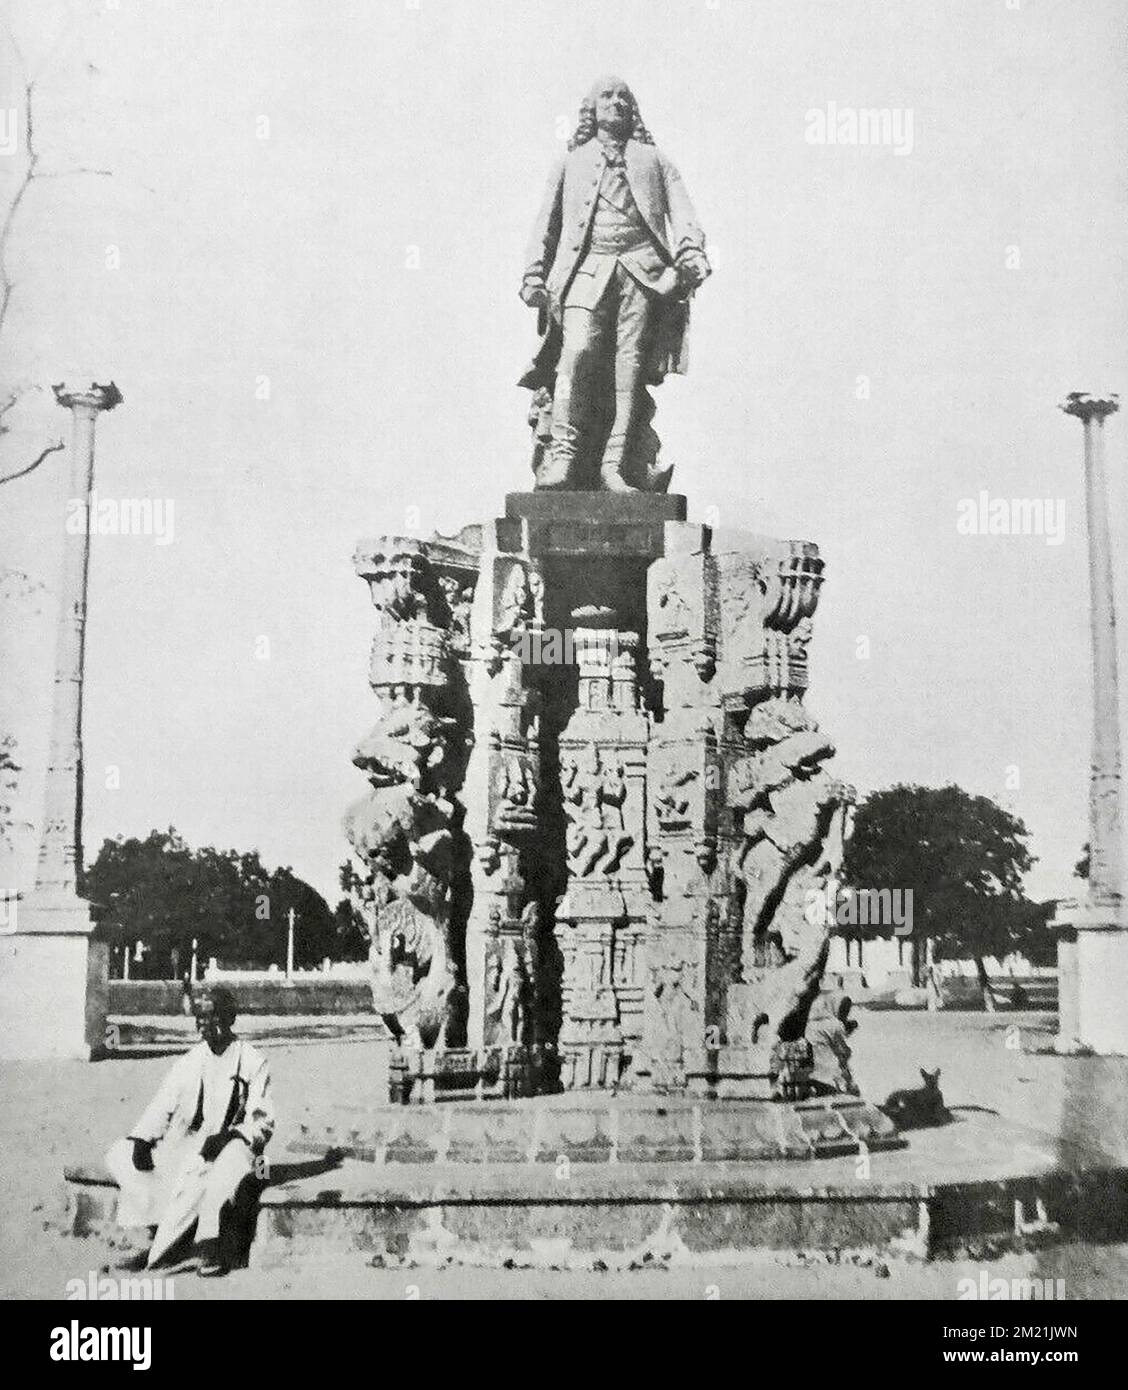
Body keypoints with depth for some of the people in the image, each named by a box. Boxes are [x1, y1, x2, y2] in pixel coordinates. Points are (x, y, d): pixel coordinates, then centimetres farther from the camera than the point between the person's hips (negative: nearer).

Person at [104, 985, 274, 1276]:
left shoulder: (252, 1062, 2)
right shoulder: (188, 1063, 16)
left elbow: (262, 1122, -4)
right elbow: (161, 1110, 10)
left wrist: (227, 1136, -22)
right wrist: (141, 1139, -9)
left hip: (232, 1144, -4)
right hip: (183, 1148, 5)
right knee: (120, 1156, -15)